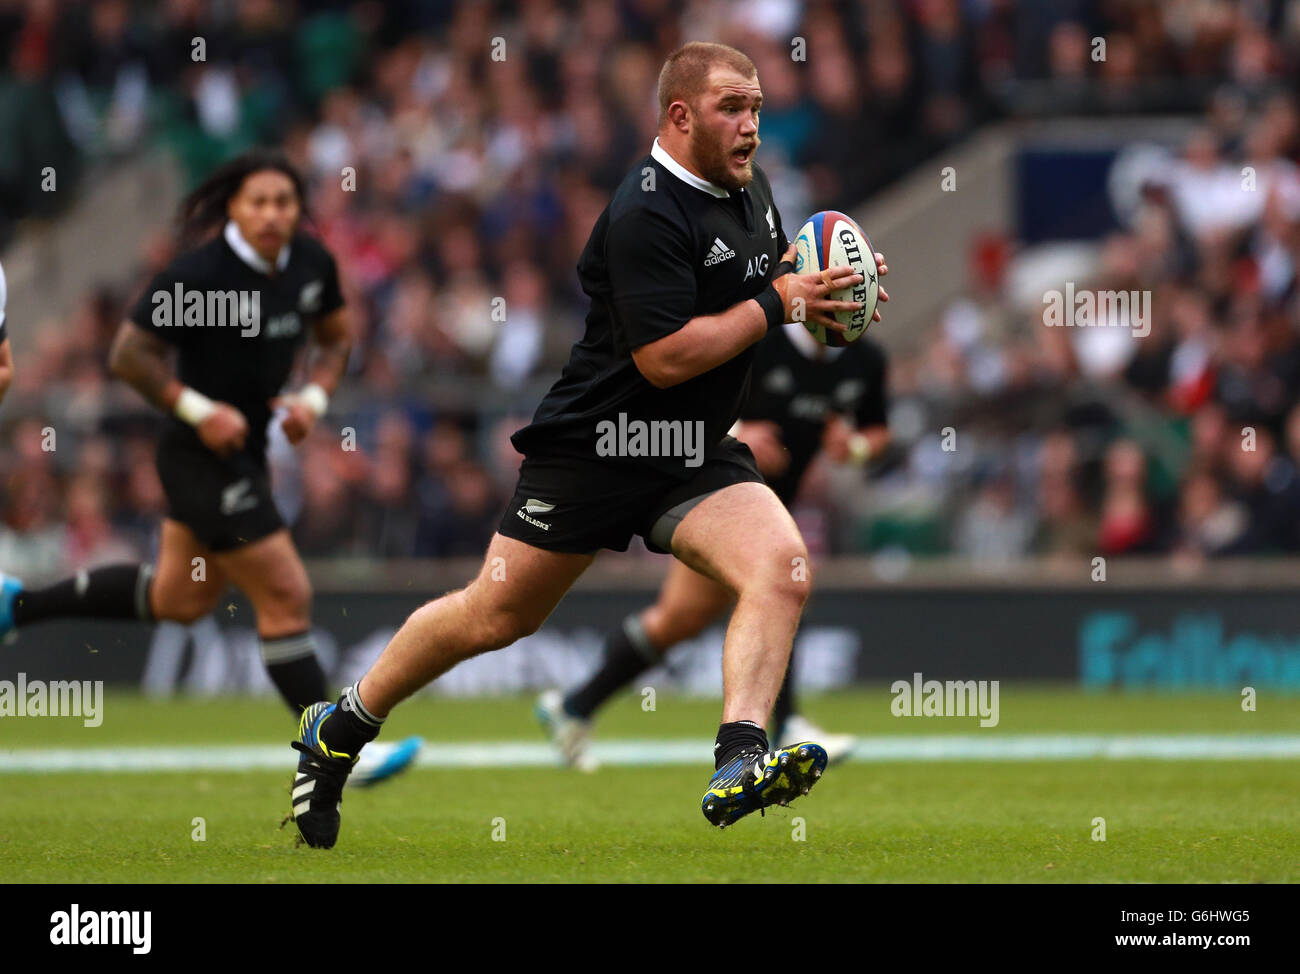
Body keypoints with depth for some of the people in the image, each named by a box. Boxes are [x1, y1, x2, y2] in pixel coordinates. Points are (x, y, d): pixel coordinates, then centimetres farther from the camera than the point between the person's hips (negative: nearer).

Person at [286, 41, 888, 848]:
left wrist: (821, 288, 7)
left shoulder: (749, 189, 7)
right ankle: (340, 730, 26)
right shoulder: (645, 215, -20)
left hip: (697, 458, 7)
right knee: (495, 617, 5)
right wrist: (778, 303, -21)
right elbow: (664, 356, -27)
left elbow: (769, 270, 29)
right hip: (597, 446, -7)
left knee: (782, 568, -22)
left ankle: (739, 765, -33)